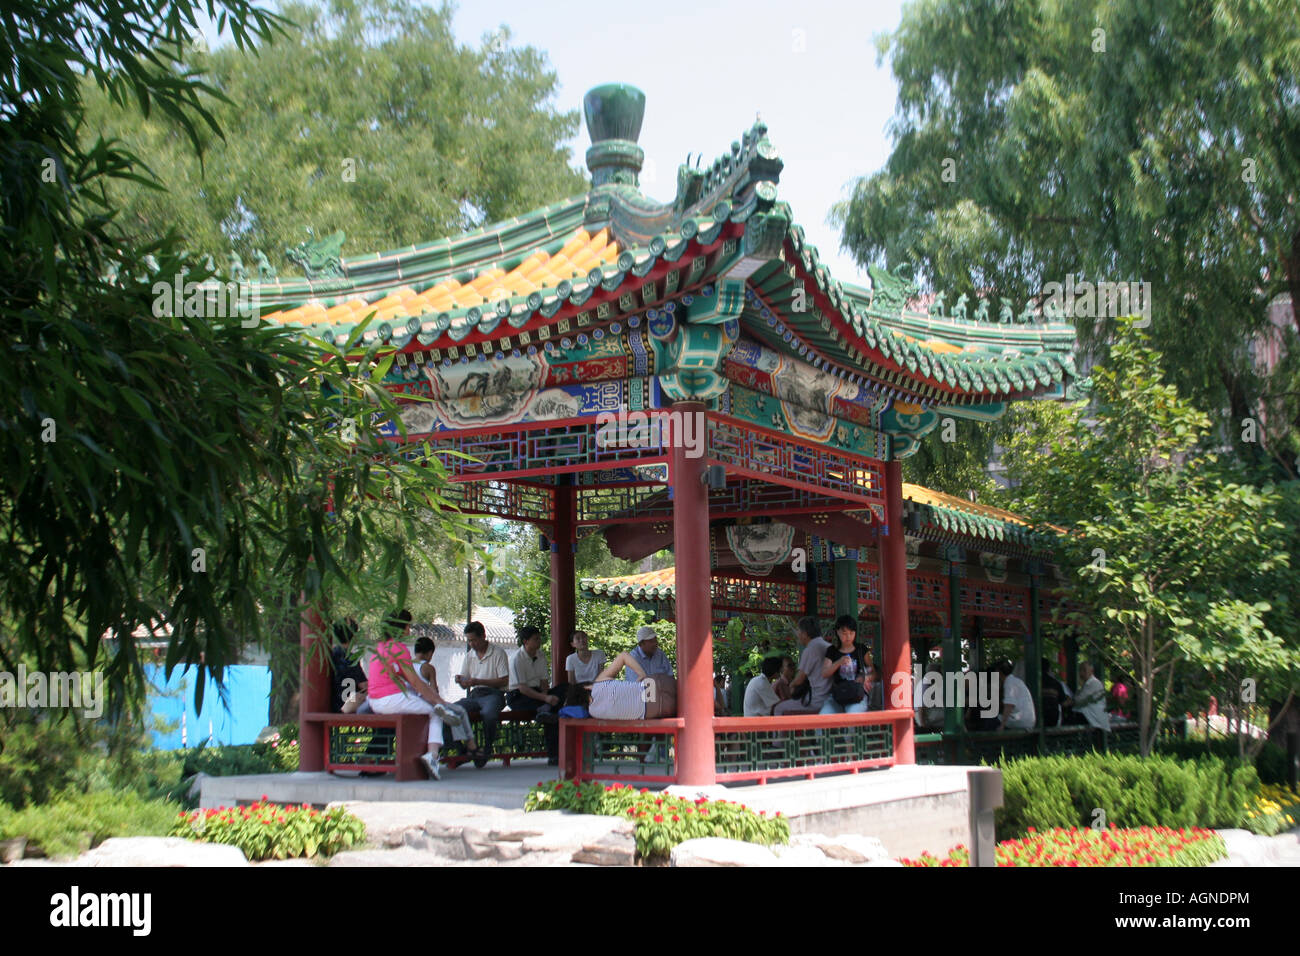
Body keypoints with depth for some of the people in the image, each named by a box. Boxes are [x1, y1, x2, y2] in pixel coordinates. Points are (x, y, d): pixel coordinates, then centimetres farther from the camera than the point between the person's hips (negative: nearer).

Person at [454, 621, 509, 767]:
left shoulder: (498, 653, 0)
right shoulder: (469, 655, 18)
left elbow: (504, 680, -8)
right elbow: (465, 685, 20)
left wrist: (478, 681, -16)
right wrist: (460, 680, -6)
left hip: (493, 694, -5)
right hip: (475, 695, 5)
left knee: (488, 713, -39)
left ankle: (487, 750, -18)